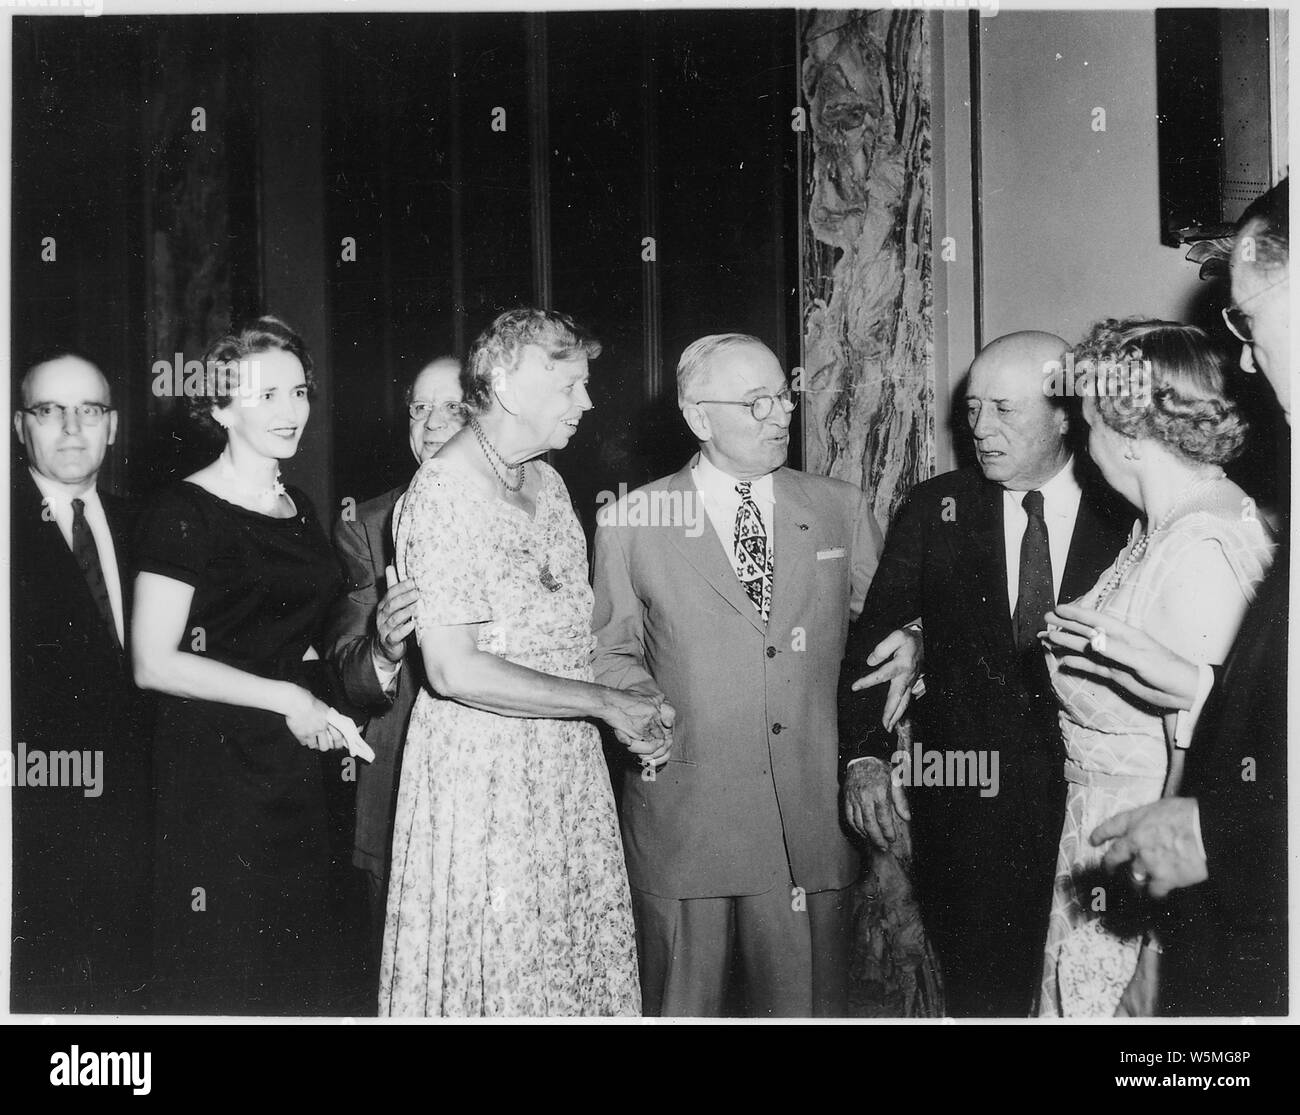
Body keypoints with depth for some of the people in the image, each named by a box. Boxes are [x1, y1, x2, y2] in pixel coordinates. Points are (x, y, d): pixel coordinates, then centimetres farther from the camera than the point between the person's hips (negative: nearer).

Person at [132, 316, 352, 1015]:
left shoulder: (299, 508, 13)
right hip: (215, 767, -7)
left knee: (301, 968, 11)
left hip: (297, 769, 7)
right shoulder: (186, 513, -11)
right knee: (222, 979, 1)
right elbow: (153, 663, -15)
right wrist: (286, 697, -14)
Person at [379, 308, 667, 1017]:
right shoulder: (441, 495, -16)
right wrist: (607, 703, -18)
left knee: (581, 961, 11)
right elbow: (454, 671, -22)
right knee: (496, 974, 2)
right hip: (480, 766, -7)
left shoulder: (548, 483, 10)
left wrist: (634, 702, 2)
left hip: (569, 761, 8)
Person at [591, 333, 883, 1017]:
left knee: (806, 1004, 8)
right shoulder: (631, 523, 2)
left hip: (814, 818, 2)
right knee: (681, 1007, 7)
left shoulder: (843, 510, 8)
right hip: (681, 820, -1)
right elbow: (613, 650, 11)